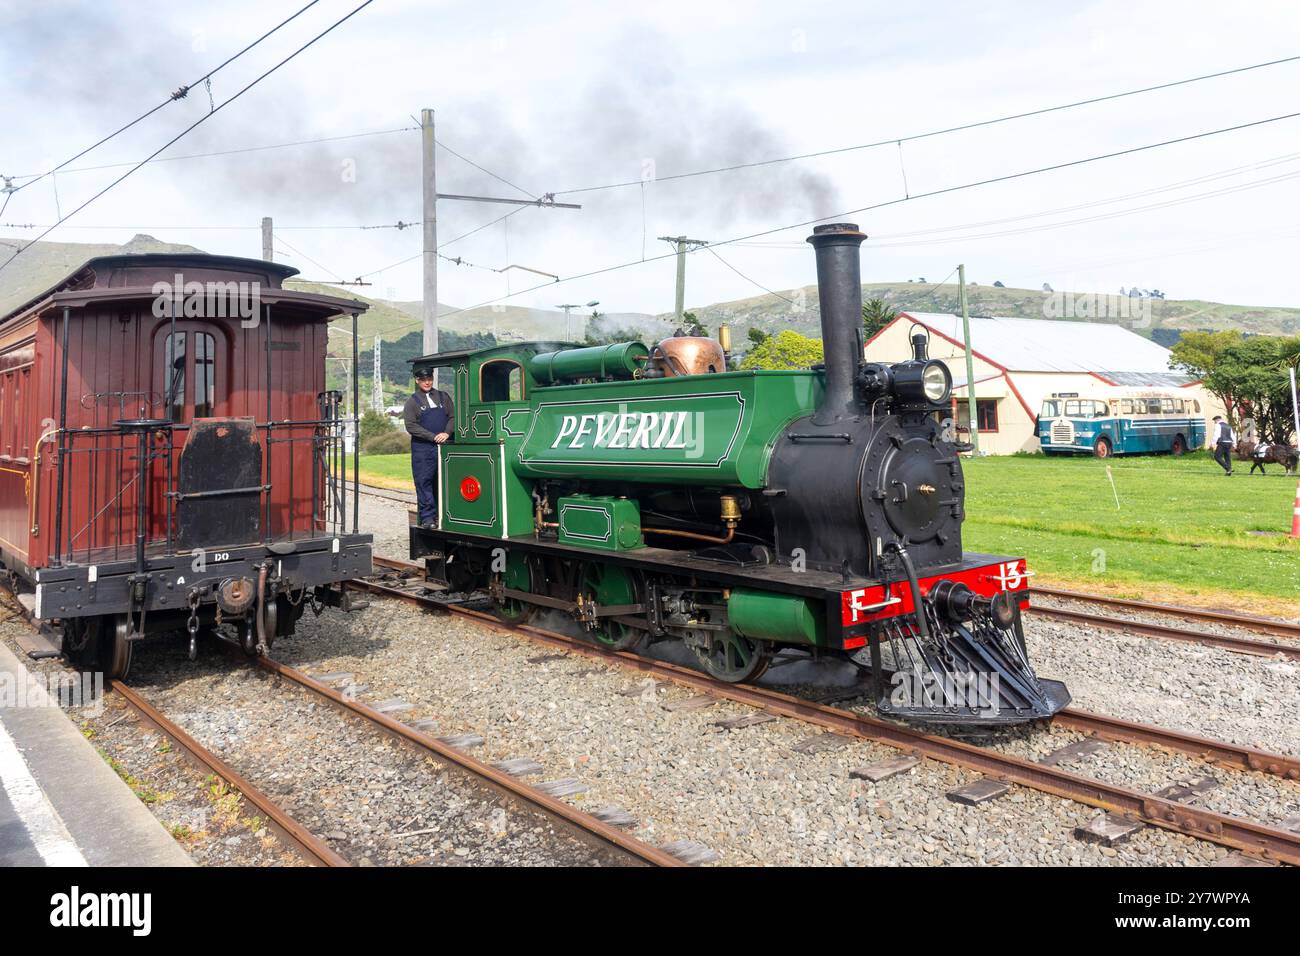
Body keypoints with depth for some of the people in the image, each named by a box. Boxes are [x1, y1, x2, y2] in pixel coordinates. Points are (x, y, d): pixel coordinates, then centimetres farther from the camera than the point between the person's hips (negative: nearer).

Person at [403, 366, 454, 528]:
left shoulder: (443, 397, 16)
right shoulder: (412, 402, 5)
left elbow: (453, 417, 12)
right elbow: (411, 426, -5)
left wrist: (447, 433, -8)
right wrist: (433, 437, -12)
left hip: (444, 446, 3)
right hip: (422, 448, -3)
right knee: (424, 482, -5)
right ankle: (427, 517, -2)